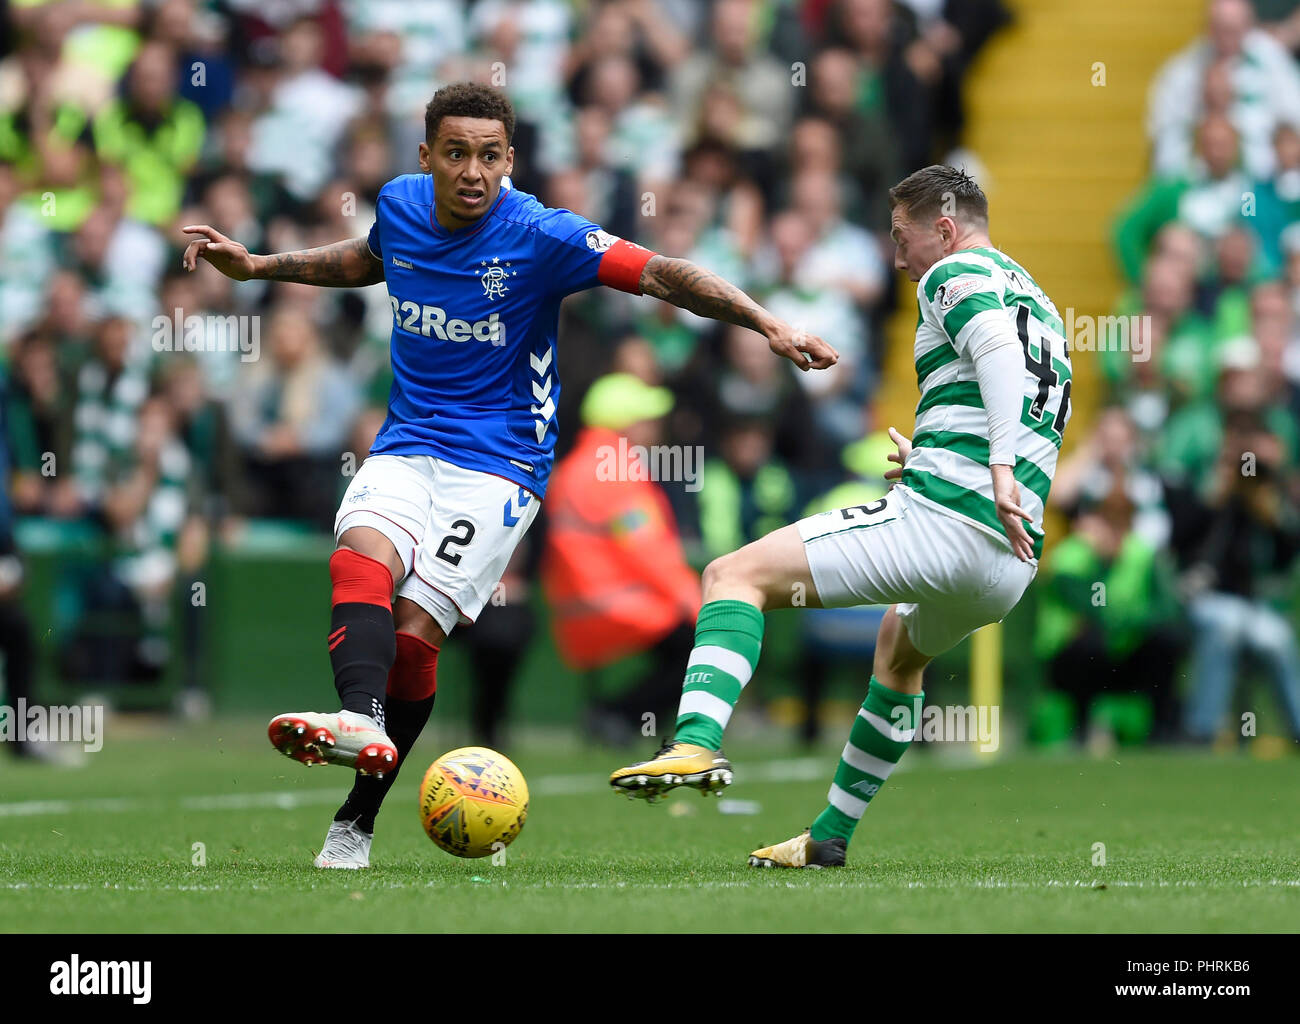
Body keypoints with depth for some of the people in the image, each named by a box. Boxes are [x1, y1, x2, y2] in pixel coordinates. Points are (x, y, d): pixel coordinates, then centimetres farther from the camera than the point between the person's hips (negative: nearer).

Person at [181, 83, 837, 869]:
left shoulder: (537, 235, -13)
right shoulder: (401, 205, 4)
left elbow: (658, 274, -16)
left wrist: (767, 325, -26)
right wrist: (257, 267, 28)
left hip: (499, 464, -4)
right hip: (406, 448, 4)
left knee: (415, 628, -17)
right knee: (362, 557, -28)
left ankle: (357, 822, -7)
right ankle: (363, 722, -51)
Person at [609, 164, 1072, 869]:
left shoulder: (955, 276, 0)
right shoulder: (1039, 304, 28)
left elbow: (999, 350, -21)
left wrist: (998, 467, -34)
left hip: (937, 520, -9)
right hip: (1011, 560, 9)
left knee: (735, 575, -11)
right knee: (901, 648, 38)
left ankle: (697, 742, -33)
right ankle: (829, 837, 38)